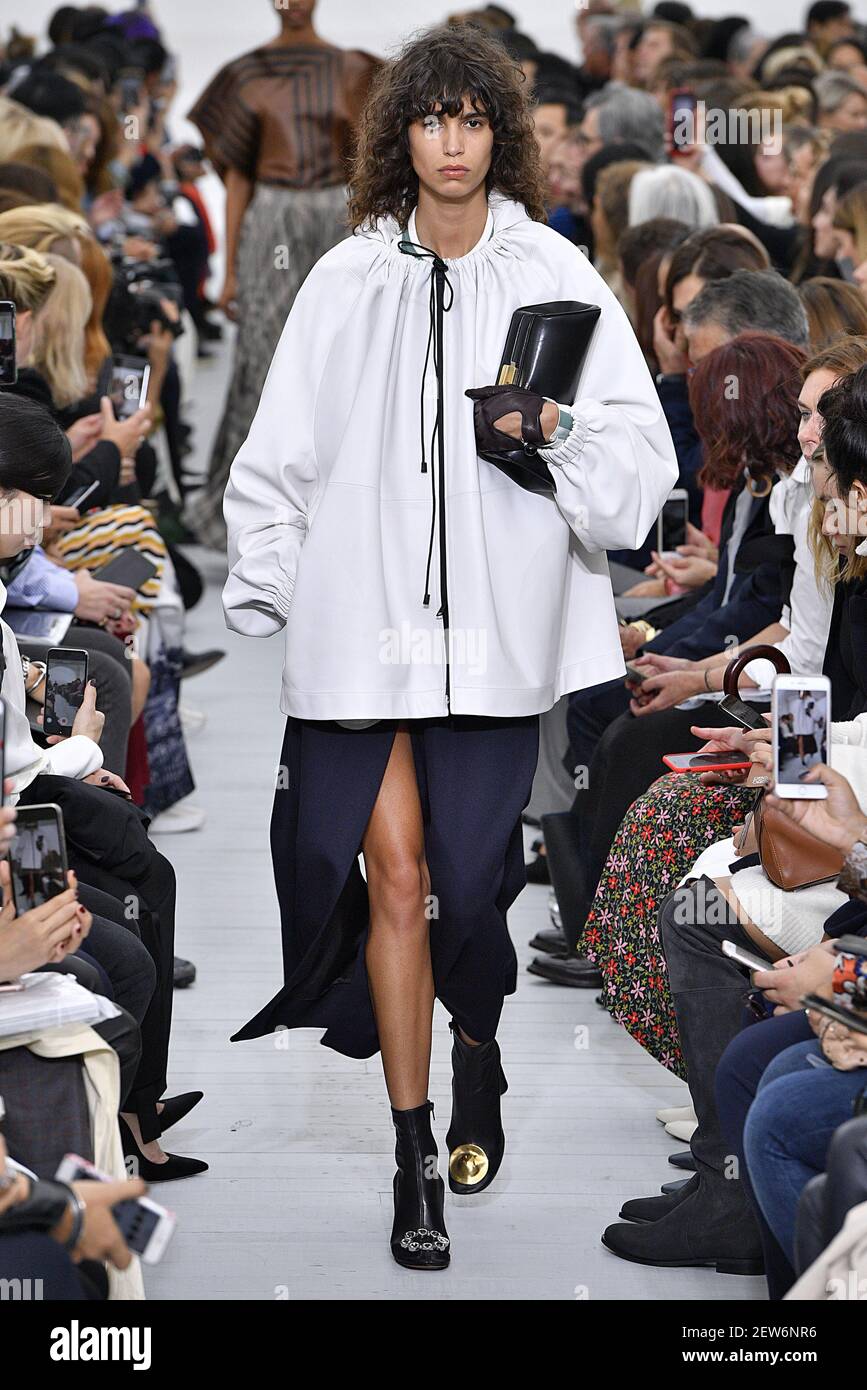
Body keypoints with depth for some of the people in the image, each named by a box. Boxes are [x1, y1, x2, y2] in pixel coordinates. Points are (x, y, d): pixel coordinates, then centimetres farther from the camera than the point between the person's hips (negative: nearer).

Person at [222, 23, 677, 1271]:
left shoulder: (555, 277, 4)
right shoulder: (346, 283, 7)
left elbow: (641, 456, 3)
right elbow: (280, 460, 12)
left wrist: (558, 428, -16)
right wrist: (266, 602, 10)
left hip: (493, 621, -1)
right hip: (360, 619, 1)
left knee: (472, 874, -1)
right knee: (394, 874, -3)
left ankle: (478, 1050, 32)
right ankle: (414, 1158, 6)